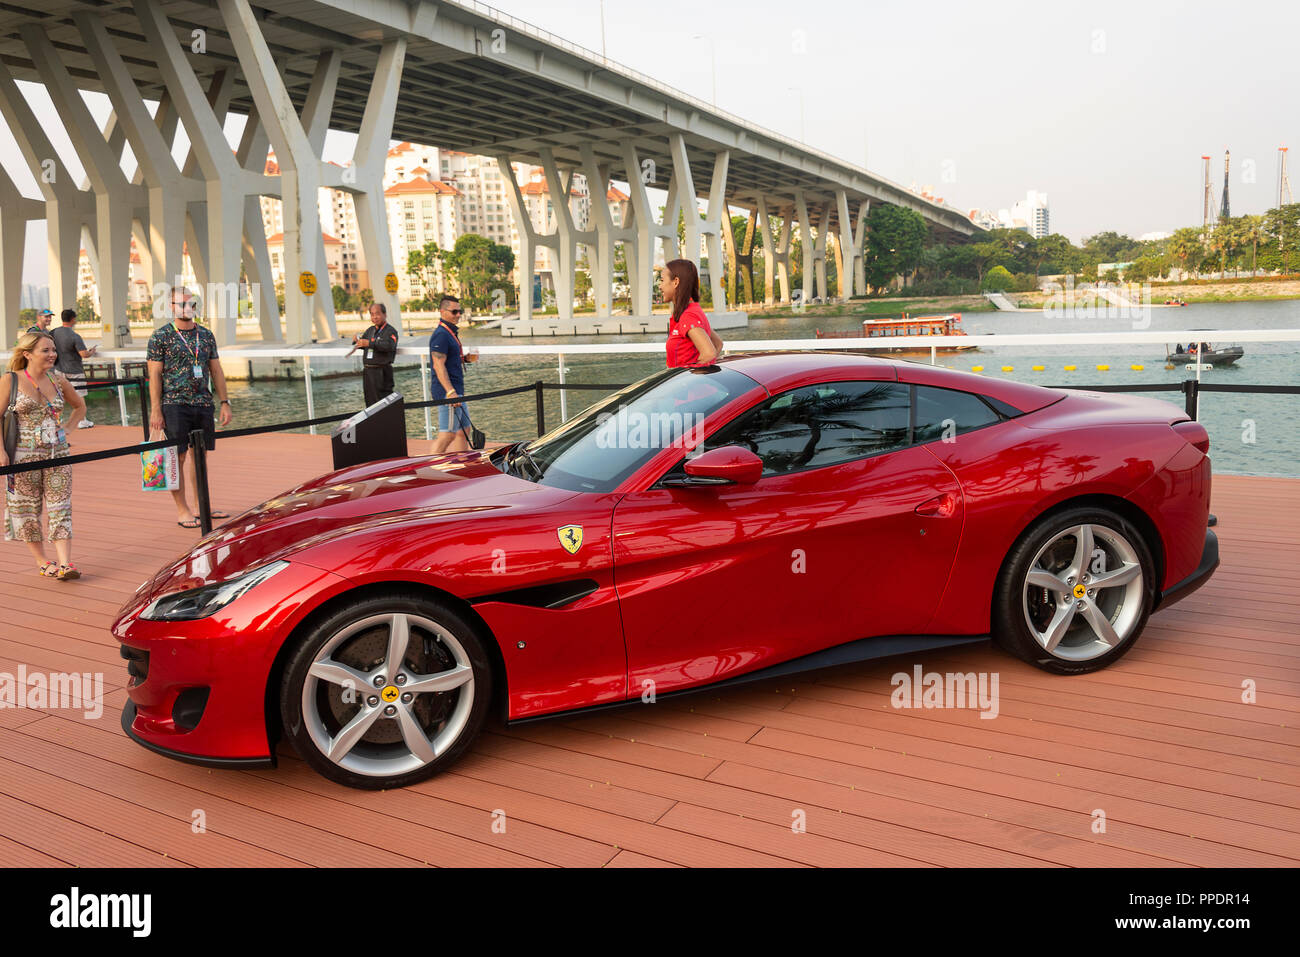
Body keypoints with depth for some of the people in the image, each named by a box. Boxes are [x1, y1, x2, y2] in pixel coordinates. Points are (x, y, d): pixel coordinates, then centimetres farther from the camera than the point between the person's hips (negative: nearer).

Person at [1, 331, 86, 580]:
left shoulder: (58, 380, 7)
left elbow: (79, 406, 23)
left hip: (58, 453, 3)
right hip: (24, 455, -3)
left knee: (60, 507, -4)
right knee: (27, 508, 5)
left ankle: (65, 563, -8)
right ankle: (42, 562, 16)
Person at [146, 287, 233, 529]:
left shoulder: (206, 335, 12)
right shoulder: (160, 336, -2)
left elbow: (216, 371, 15)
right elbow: (154, 375, -4)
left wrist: (225, 403, 9)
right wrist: (155, 411, -10)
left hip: (203, 403, 5)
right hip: (174, 405, -5)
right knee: (177, 457, -2)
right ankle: (182, 509, 4)